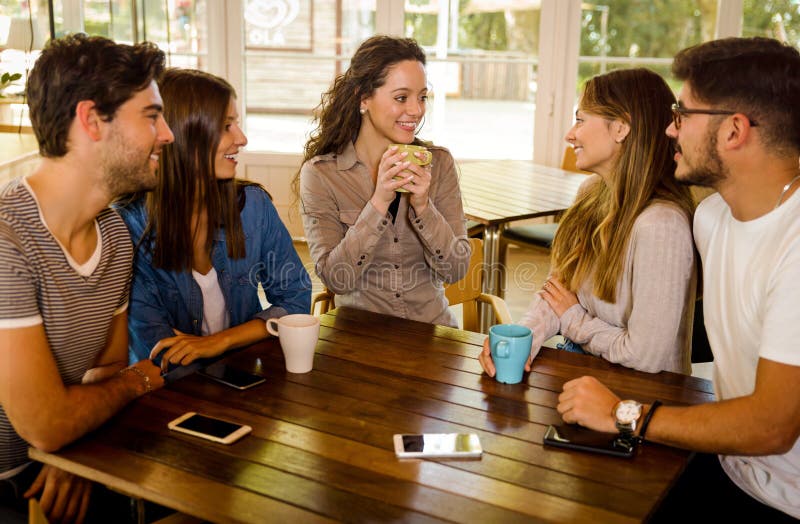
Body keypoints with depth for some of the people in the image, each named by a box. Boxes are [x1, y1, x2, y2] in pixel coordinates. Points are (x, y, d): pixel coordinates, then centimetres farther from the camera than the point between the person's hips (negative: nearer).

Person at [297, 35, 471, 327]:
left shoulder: (439, 163, 1)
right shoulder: (320, 173, -6)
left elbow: (456, 270, -3)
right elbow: (335, 279, -11)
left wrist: (423, 206, -17)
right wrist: (379, 202, -20)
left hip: (432, 329, 2)